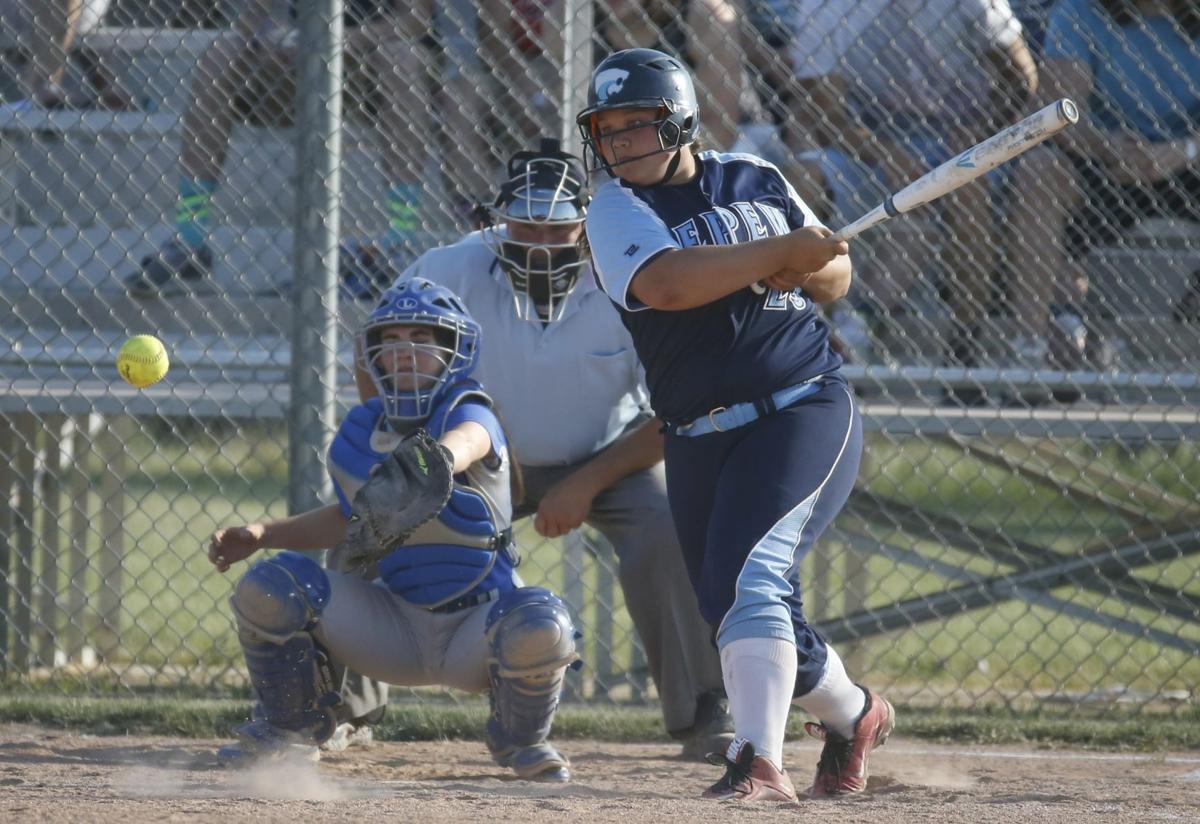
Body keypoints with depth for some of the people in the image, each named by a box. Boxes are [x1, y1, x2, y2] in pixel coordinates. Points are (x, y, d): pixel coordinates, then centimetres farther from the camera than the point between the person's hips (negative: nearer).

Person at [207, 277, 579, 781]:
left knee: (540, 625, -37)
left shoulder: (469, 412, -16)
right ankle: (291, 728, 11)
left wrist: (437, 457, -69)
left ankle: (521, 739, -1)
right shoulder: (358, 432, -1)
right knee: (268, 587, -15)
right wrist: (261, 535, 2)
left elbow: (465, 441, -43)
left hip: (474, 626, -4)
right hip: (394, 621, 4)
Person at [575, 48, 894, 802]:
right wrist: (779, 250, -24)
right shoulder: (617, 209, -1)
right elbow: (665, 283, -23)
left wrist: (810, 272, -8)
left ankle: (760, 760, -29)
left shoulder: (757, 182, 5)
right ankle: (852, 713, 38)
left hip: (806, 408, -3)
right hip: (701, 442, 3)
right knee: (732, 601, 11)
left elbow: (837, 272, 16)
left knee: (748, 571, -23)